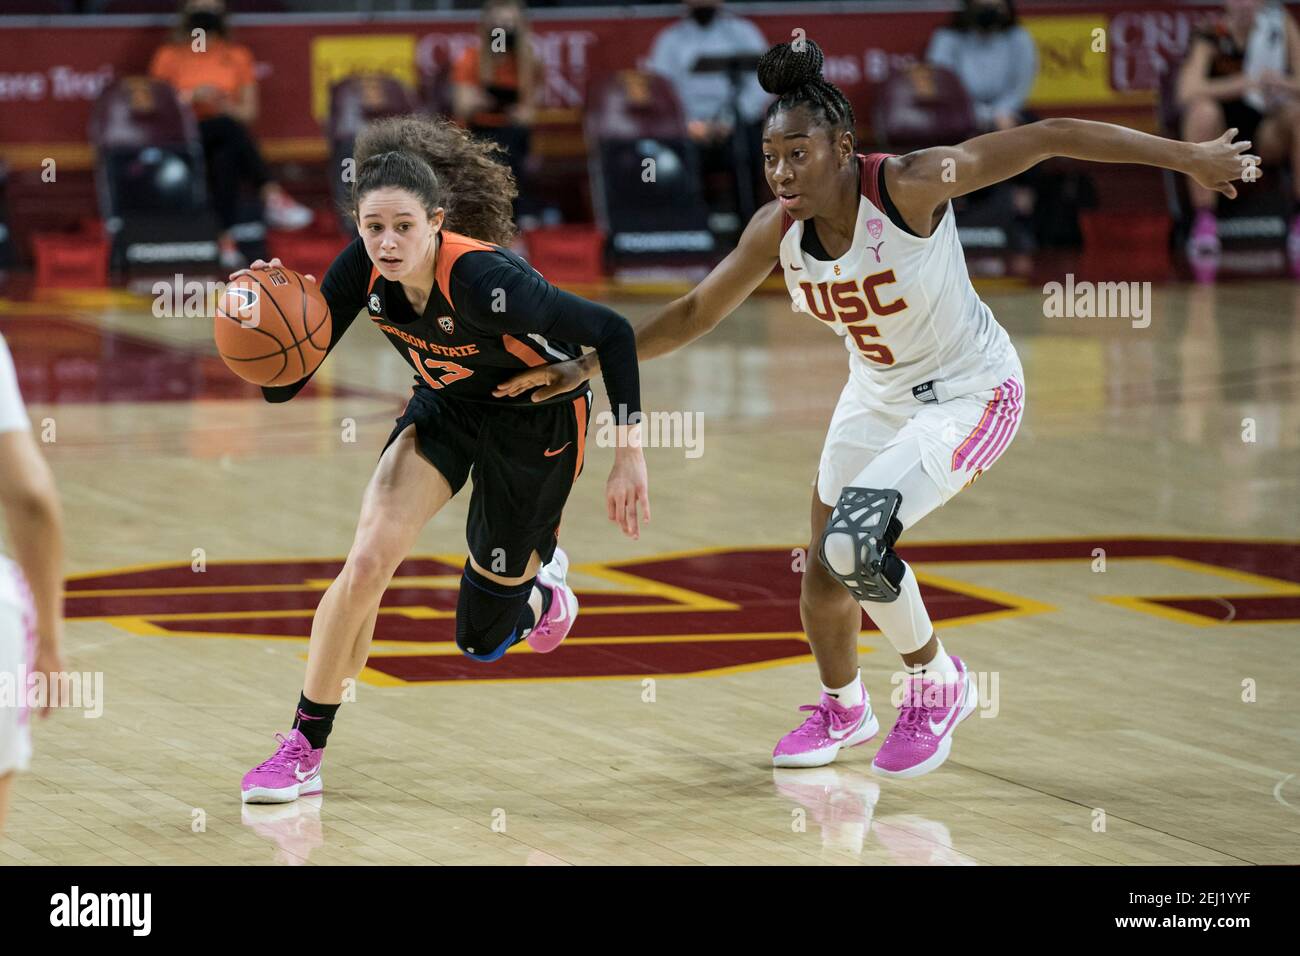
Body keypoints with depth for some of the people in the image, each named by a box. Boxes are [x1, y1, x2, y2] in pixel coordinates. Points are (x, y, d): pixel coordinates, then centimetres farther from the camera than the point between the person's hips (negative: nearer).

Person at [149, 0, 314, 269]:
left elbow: (249, 112, 11)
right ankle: (272, 195, -52)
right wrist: (192, 97, -11)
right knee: (230, 127, -37)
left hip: (226, 139, 3)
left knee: (225, 158, -37)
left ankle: (226, 240, -51)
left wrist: (224, 104, -11)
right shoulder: (169, 56, 13)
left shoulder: (237, 56, 18)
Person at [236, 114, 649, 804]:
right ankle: (303, 751, -3)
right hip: (445, 410, 4)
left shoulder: (484, 281, -37)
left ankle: (540, 580, 46)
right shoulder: (364, 268, -21)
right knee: (366, 563, -19)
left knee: (481, 639, 7)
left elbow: (612, 333, -30)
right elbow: (282, 385, -18)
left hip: (537, 421, -4)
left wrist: (629, 458, -29)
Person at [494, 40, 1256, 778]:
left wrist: (1188, 157, -26)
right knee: (827, 569, 14)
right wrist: (590, 365, -1)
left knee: (856, 542, -24)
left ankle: (938, 685, 2)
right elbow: (698, 312, 1)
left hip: (973, 394, -6)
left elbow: (1046, 139, -28)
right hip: (878, 396, 6)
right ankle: (843, 711, 44)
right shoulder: (778, 230, -14)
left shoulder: (910, 185, -31)